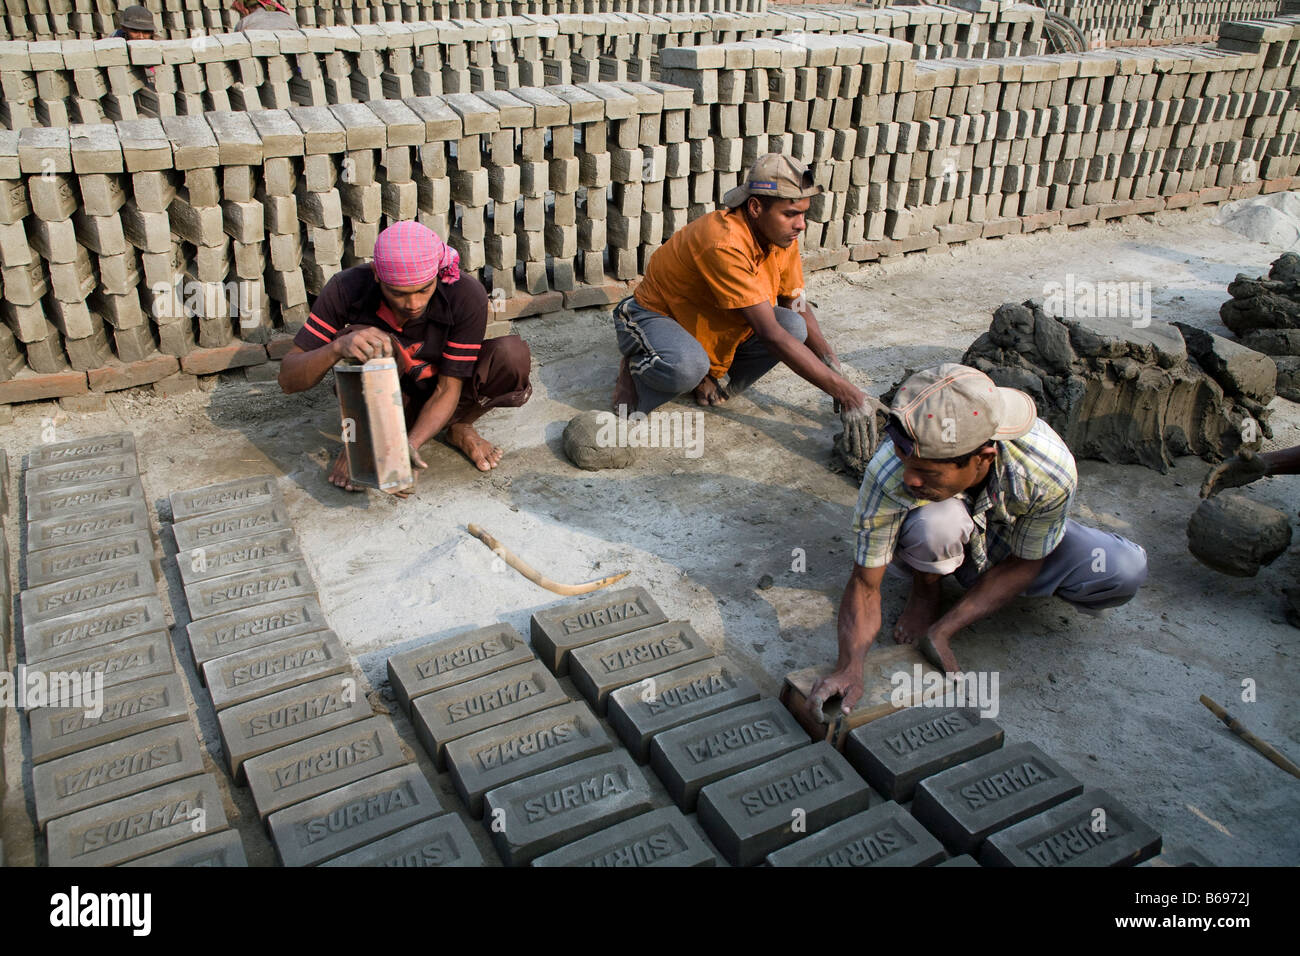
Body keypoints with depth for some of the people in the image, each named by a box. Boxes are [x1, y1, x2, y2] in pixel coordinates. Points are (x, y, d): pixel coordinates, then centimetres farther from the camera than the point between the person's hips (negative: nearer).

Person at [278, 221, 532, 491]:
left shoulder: (466, 295, -27)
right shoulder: (347, 288, -25)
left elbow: (448, 389, -22)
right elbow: (289, 380, -24)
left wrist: (409, 445, -39)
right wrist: (338, 347, -45)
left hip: (436, 399, 1)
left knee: (514, 354, -27)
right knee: (370, 343, -33)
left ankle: (459, 427, -2)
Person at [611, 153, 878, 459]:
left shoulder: (783, 237, -10)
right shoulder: (724, 243, -35)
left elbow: (799, 307, 3)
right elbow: (770, 335, -38)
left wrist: (833, 365, -14)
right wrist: (844, 391, -38)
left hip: (720, 325, 8)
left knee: (795, 328, -17)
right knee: (687, 368, -41)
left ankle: (714, 379, 1)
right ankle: (635, 368, -6)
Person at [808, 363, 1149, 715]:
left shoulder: (1051, 472, -35)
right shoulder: (890, 473, -38)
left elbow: (1024, 564, -19)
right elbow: (864, 583, -28)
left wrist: (941, 632, -26)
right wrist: (849, 667, -44)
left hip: (1016, 540, 2)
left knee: (1125, 571, -22)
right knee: (935, 521, -38)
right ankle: (925, 588, -3)